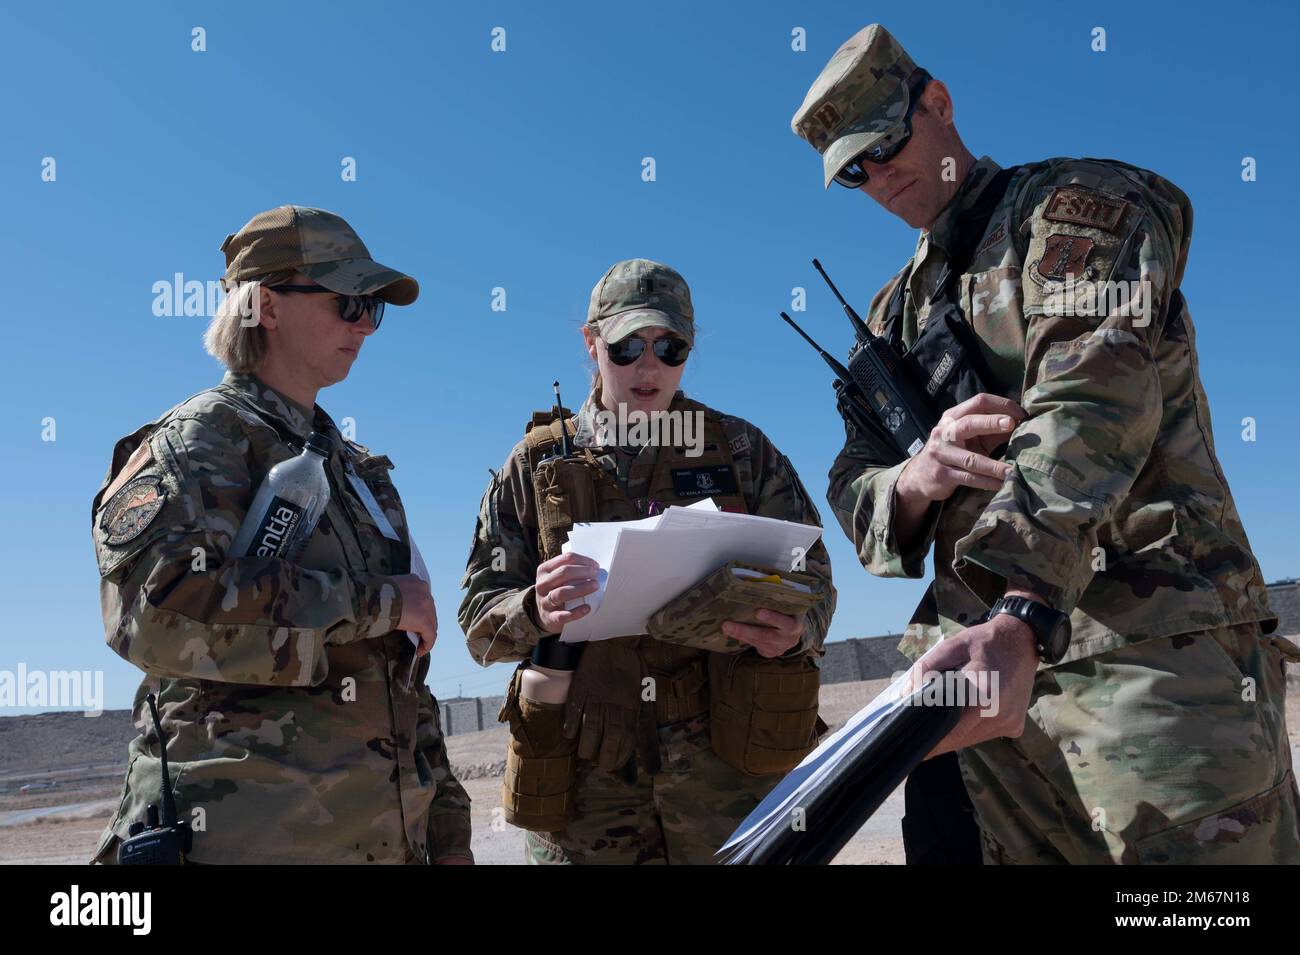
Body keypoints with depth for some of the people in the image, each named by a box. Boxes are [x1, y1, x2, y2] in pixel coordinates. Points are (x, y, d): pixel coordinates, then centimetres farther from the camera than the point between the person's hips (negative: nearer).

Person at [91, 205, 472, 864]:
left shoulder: (354, 468, 17)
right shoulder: (199, 439, -6)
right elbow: (155, 609, -25)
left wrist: (444, 822, 17)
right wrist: (377, 602, -18)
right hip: (250, 836, -7)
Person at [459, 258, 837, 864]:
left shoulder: (742, 449, 8)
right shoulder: (537, 464, 7)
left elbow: (811, 574, 7)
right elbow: (480, 618, 4)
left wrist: (794, 629, -17)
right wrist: (537, 613, -19)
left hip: (731, 764, 0)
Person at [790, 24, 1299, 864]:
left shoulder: (1076, 205, 1)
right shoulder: (897, 310, 21)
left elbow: (1091, 401, -17)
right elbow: (853, 487, 14)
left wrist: (1016, 614, -32)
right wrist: (915, 480, -12)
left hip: (1153, 654, -6)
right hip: (986, 667, 6)